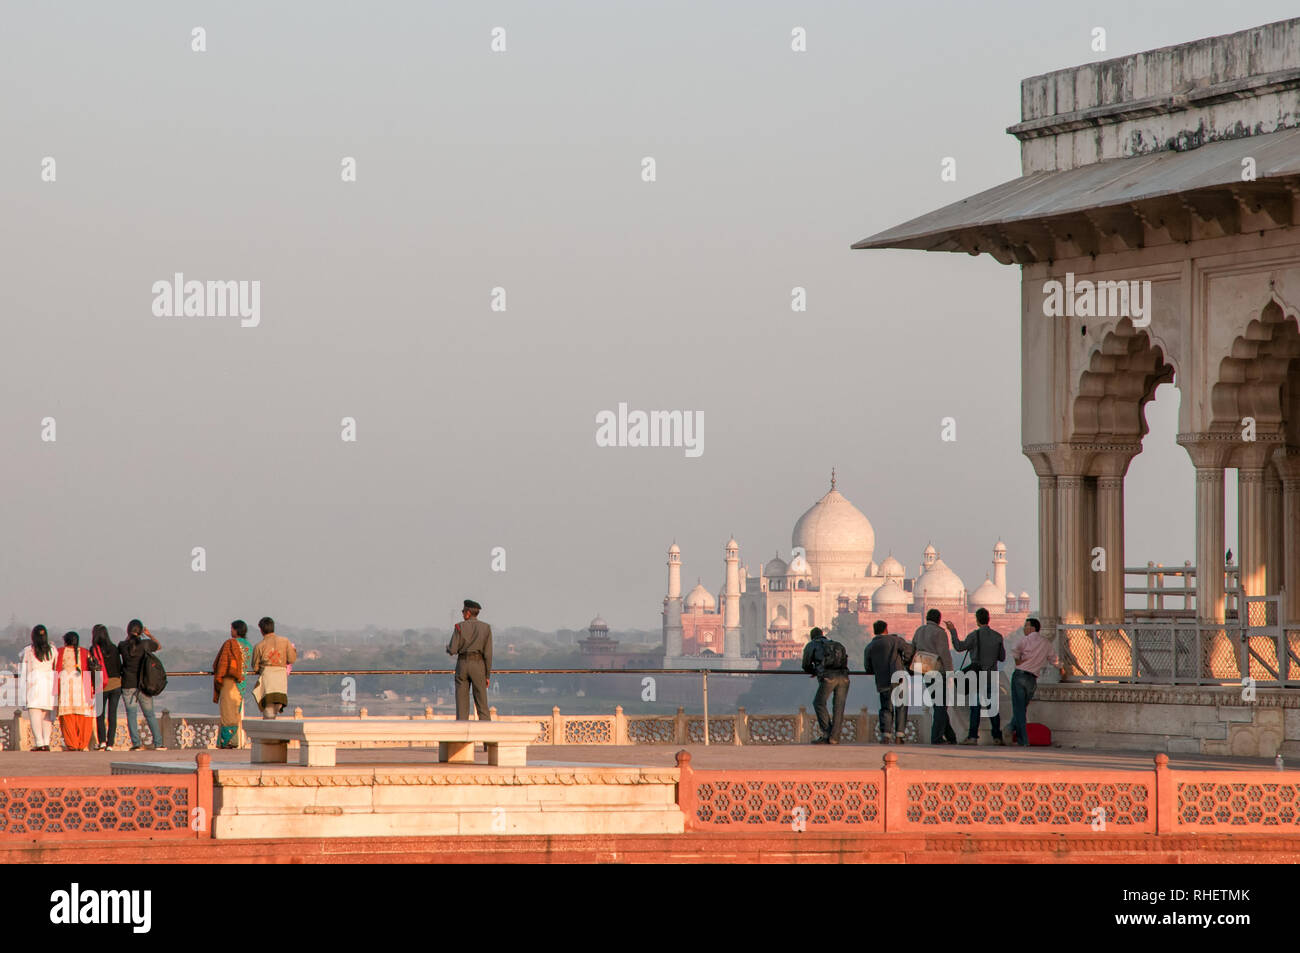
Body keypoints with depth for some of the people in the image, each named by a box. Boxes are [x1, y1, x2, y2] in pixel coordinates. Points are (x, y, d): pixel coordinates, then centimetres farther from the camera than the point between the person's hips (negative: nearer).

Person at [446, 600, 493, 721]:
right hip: (478, 665, 0)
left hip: (462, 665, 0)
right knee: (481, 703, 2)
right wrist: (488, 675, 3)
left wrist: (448, 647, 20)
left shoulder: (460, 627, -2)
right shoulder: (486, 628, 1)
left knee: (462, 703, 4)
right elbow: (488, 653, -3)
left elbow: (452, 650, -6)